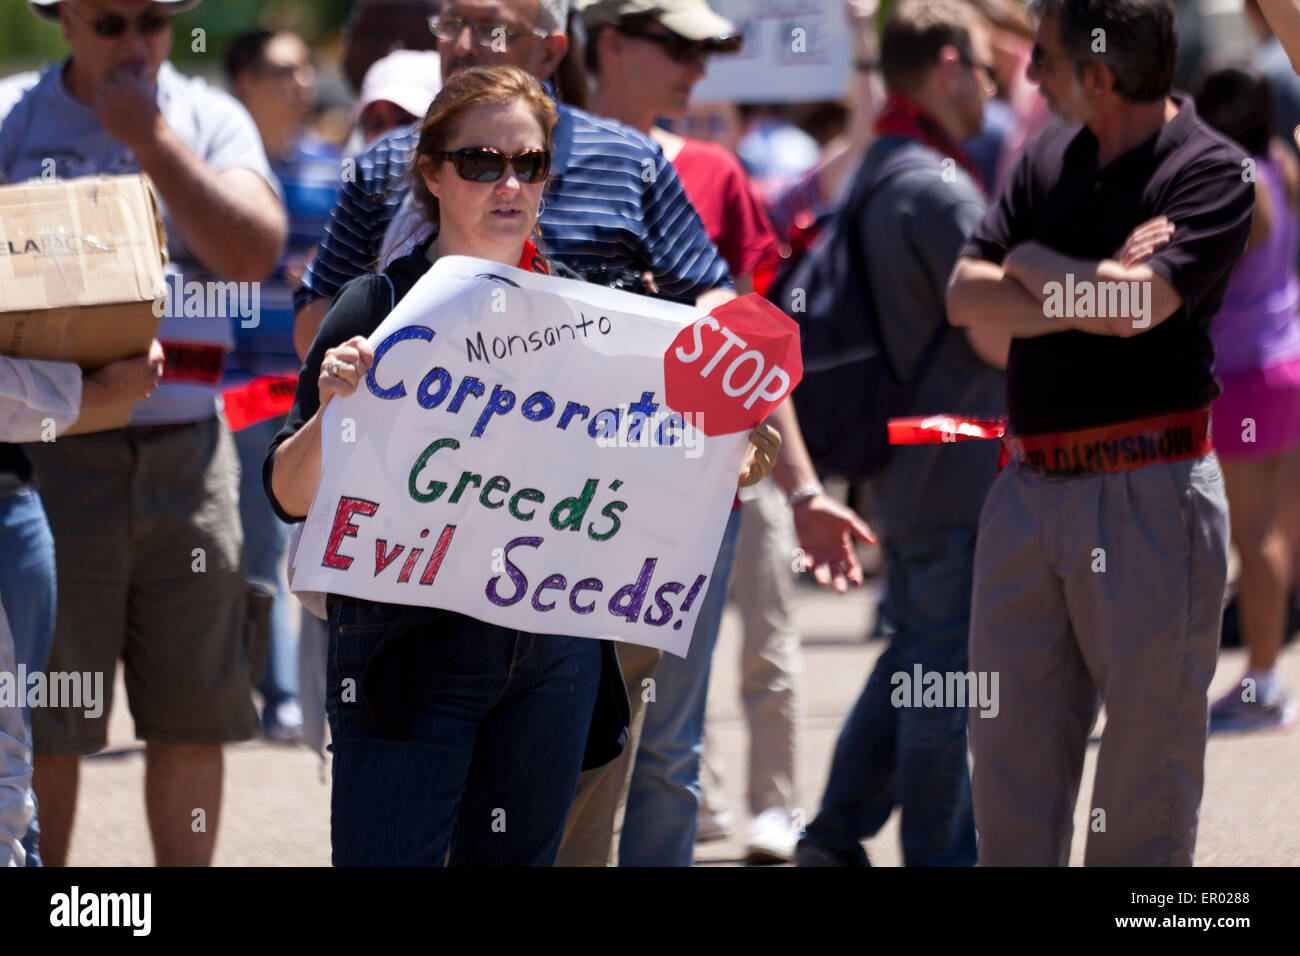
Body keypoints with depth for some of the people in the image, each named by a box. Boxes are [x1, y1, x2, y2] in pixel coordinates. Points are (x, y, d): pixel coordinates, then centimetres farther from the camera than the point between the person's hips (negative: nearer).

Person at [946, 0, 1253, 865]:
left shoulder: (1210, 171, -8)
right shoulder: (1052, 157, 12)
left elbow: (1138, 304, -21)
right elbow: (965, 296, 5)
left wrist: (1032, 264, -4)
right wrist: (1087, 294, -10)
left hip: (1148, 497, -6)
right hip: (1030, 487, 6)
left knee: (1150, 739, 1)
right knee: (1010, 743, 9)